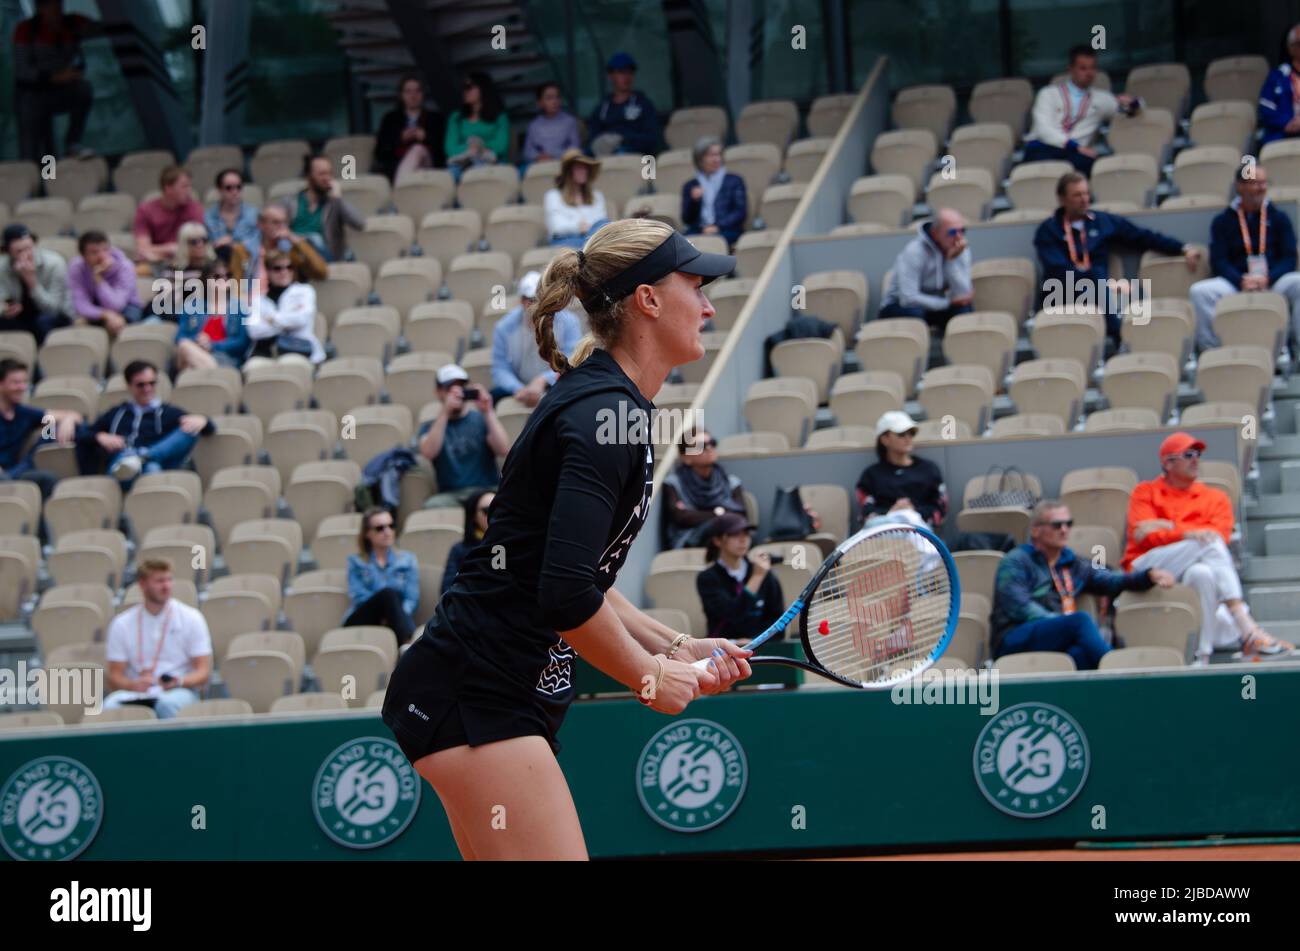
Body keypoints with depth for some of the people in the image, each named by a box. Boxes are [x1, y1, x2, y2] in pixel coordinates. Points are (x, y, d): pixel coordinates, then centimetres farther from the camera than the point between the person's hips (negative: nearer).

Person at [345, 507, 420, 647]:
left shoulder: (407, 560, 21)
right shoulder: (356, 562, 19)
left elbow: (412, 599, 7)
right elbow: (359, 597, 2)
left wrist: (392, 615, -14)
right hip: (361, 623, -1)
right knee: (389, 593, -31)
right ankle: (408, 645, -51)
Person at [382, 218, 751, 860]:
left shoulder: (605, 405, 14)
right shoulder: (604, 417, -16)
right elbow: (567, 597, -25)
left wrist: (676, 648, 13)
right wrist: (649, 676, -10)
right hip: (477, 696, -10)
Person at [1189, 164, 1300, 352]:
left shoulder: (1279, 218, 14)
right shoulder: (1222, 221, 12)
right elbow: (1218, 262, 3)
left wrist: (1267, 279, -15)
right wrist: (1241, 281, -17)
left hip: (1273, 281, 0)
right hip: (1235, 283, 0)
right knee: (1200, 291, -29)